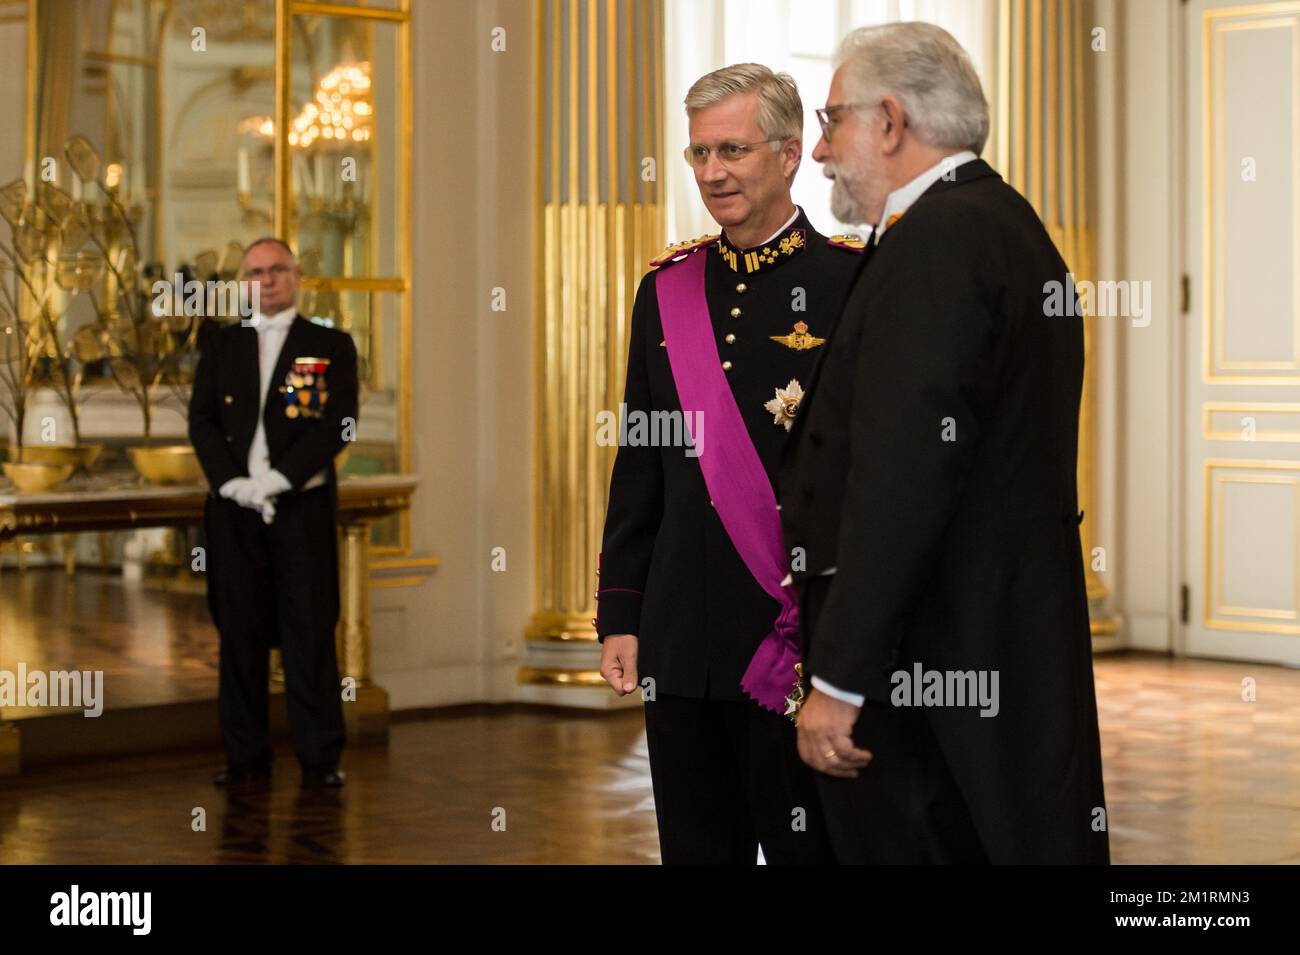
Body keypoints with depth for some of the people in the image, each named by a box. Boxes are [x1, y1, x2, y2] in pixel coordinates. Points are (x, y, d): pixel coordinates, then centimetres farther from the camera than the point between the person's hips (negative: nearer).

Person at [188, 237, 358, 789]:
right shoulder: (221, 346, 14)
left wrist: (277, 478, -14)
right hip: (234, 509, 3)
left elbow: (338, 426, -5)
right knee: (240, 633, 4)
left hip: (303, 505, -2)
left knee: (310, 634, -2)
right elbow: (202, 422, 7)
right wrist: (232, 481, -10)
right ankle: (246, 757, 10)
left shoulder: (331, 347, 6)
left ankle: (320, 758, 2)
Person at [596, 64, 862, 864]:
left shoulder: (853, 284, -5)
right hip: (682, 640, 5)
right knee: (697, 844, 12)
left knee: (809, 846, 3)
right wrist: (620, 617, 9)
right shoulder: (668, 288, 11)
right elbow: (640, 465, 13)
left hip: (804, 639, -5)